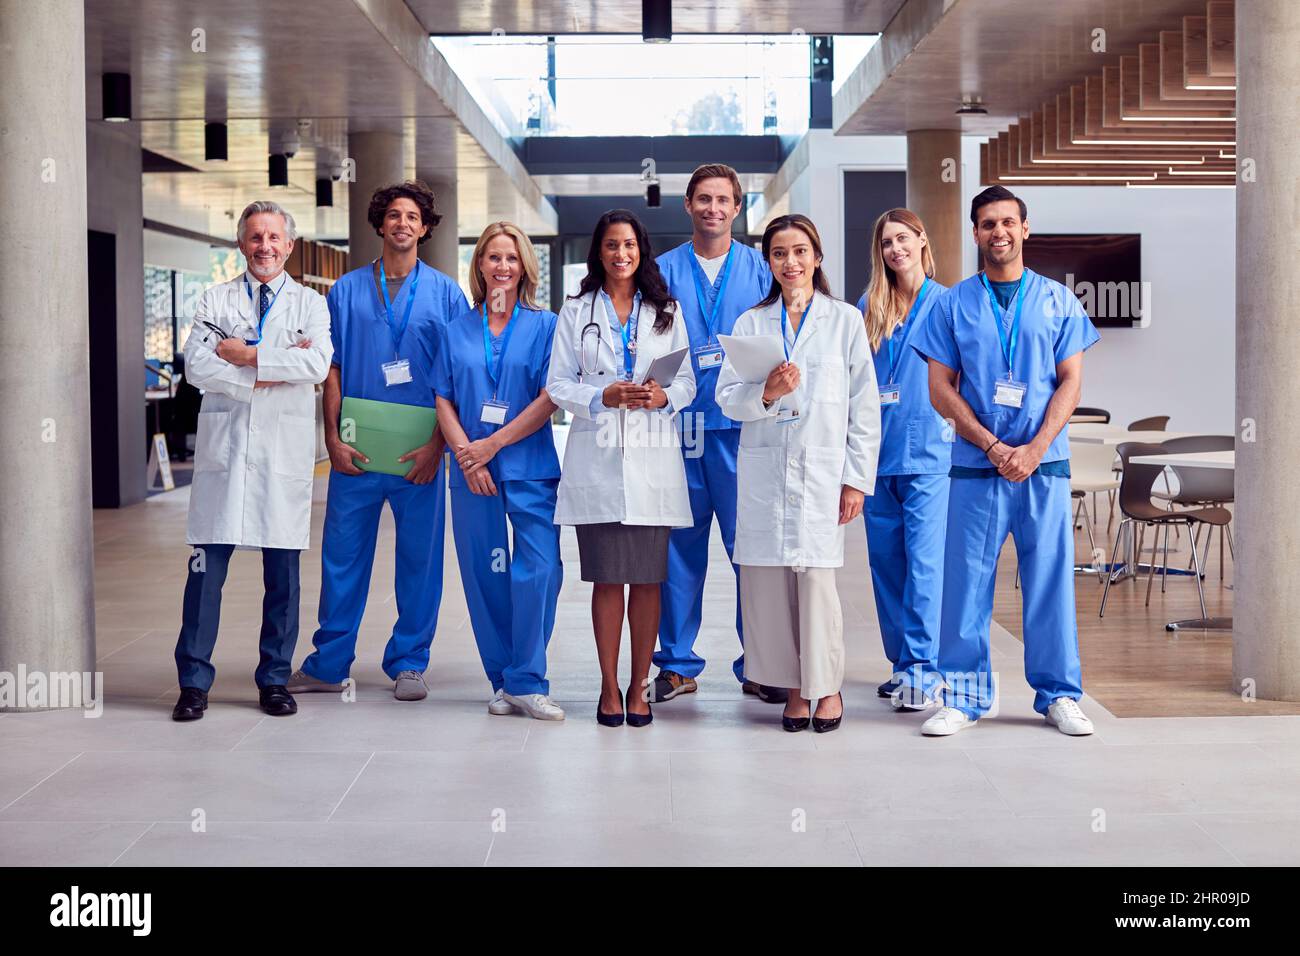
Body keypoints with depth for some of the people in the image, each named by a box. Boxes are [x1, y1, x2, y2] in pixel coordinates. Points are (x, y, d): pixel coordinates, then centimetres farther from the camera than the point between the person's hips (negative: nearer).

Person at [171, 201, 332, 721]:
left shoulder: (311, 304, 11)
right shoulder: (216, 300, 12)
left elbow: (317, 364, -8)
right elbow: (197, 366, -4)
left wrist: (247, 356, -8)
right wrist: (276, 367, -9)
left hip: (285, 449, 0)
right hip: (224, 445, 0)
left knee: (282, 571, 4)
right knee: (207, 566, -3)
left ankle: (274, 679, 14)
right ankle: (194, 681, 5)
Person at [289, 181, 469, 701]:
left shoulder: (445, 293, 6)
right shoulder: (347, 290, 9)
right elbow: (332, 371, 8)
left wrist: (437, 444, -7)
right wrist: (333, 438, -2)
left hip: (419, 450, -1)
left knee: (419, 557, 4)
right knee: (343, 556, 4)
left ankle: (408, 664, 16)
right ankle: (328, 664, 14)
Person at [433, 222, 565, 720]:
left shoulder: (544, 326, 4)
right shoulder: (458, 330, 11)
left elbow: (550, 398, -4)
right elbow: (444, 400, 8)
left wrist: (493, 444, -10)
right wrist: (465, 453, -8)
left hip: (531, 467, -2)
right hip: (472, 470, 2)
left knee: (539, 569, -12)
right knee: (484, 574, 4)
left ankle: (527, 681, -3)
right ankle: (502, 681, 15)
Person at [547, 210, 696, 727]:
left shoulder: (666, 312, 14)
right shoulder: (576, 311, 10)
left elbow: (688, 382, 11)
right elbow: (557, 383, 4)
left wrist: (663, 397, -10)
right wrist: (603, 397, -13)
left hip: (652, 457, 1)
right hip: (598, 456, -1)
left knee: (648, 578, 1)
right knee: (607, 578, -1)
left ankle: (639, 686, 11)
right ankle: (609, 688, 8)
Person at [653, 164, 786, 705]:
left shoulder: (761, 270, 9)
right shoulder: (663, 272, 10)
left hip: (743, 426, -1)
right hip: (679, 424, 1)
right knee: (680, 547, 4)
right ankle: (677, 664, 14)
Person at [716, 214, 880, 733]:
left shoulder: (845, 320, 7)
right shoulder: (751, 323, 12)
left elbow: (864, 405, 4)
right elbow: (727, 397, 6)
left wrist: (857, 479, -2)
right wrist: (765, 393, -15)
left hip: (822, 468, -2)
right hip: (764, 470, 2)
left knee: (816, 578, -9)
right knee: (766, 581, -2)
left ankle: (827, 687, 8)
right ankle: (794, 688, 12)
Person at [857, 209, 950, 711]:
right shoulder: (868, 307, 11)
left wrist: (952, 420, -5)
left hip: (928, 448, -4)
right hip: (878, 448, 4)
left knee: (925, 560, -9)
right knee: (886, 558, 8)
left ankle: (921, 669, -8)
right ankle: (901, 661, 19)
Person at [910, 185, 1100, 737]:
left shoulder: (1057, 300, 8)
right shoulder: (954, 303, 6)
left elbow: (1070, 382, 4)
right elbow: (941, 389, 3)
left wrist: (1033, 450, -10)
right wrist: (994, 447, -9)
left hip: (1044, 465, 0)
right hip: (975, 467, 0)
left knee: (1050, 580, 3)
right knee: (966, 582, 0)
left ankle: (1059, 695, 14)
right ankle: (964, 697, 11)